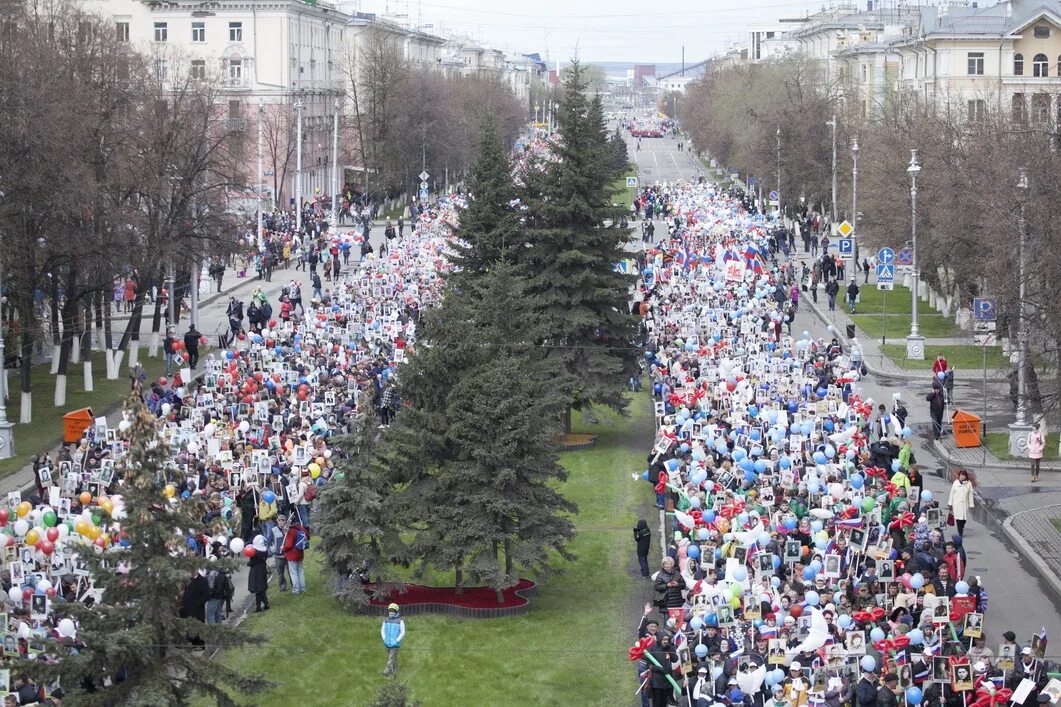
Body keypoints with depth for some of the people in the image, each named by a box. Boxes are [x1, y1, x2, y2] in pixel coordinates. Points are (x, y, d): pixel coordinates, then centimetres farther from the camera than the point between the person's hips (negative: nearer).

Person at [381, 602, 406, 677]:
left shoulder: (400, 621, -7)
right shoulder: (386, 620, 7)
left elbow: (403, 632, -6)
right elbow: (382, 630, 14)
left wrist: (397, 641, -12)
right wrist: (384, 639, 1)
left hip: (395, 643, -5)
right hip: (388, 643, 5)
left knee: (391, 658, -13)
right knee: (393, 658, 14)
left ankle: (387, 670, -20)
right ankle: (395, 672, 23)